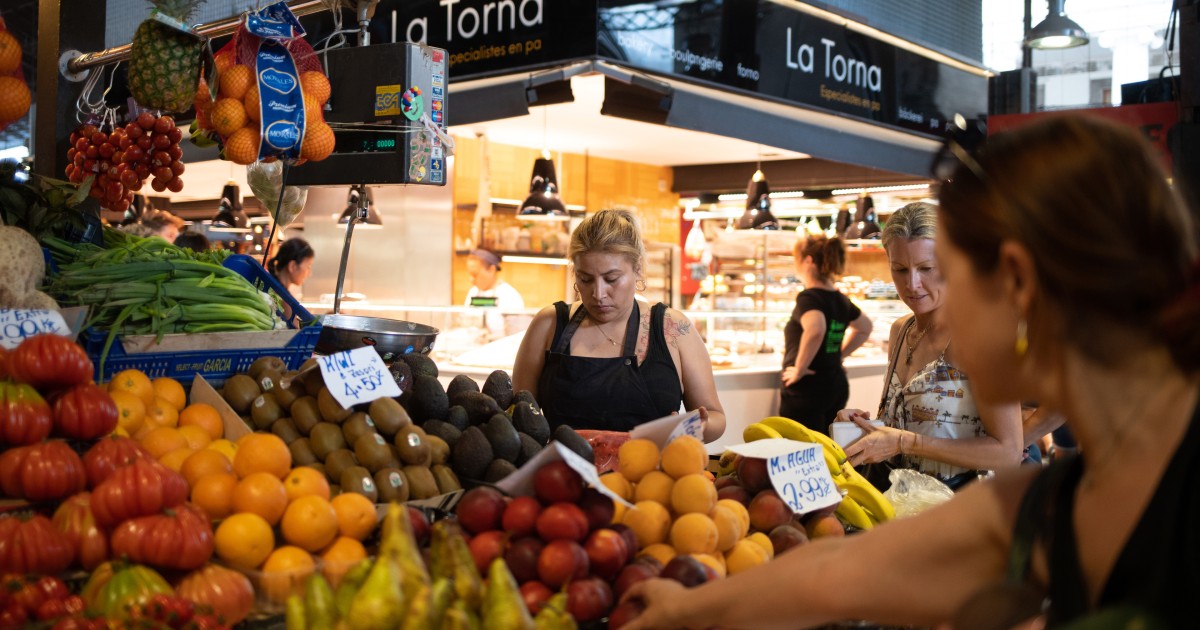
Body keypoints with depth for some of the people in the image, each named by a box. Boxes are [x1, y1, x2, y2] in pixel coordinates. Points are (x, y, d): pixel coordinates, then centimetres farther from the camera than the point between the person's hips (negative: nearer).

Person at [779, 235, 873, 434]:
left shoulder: (808, 297, -14)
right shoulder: (840, 300, 10)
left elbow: (815, 330, -34)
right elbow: (865, 327, 27)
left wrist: (799, 369, -23)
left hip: (806, 388, -8)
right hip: (837, 386, 8)